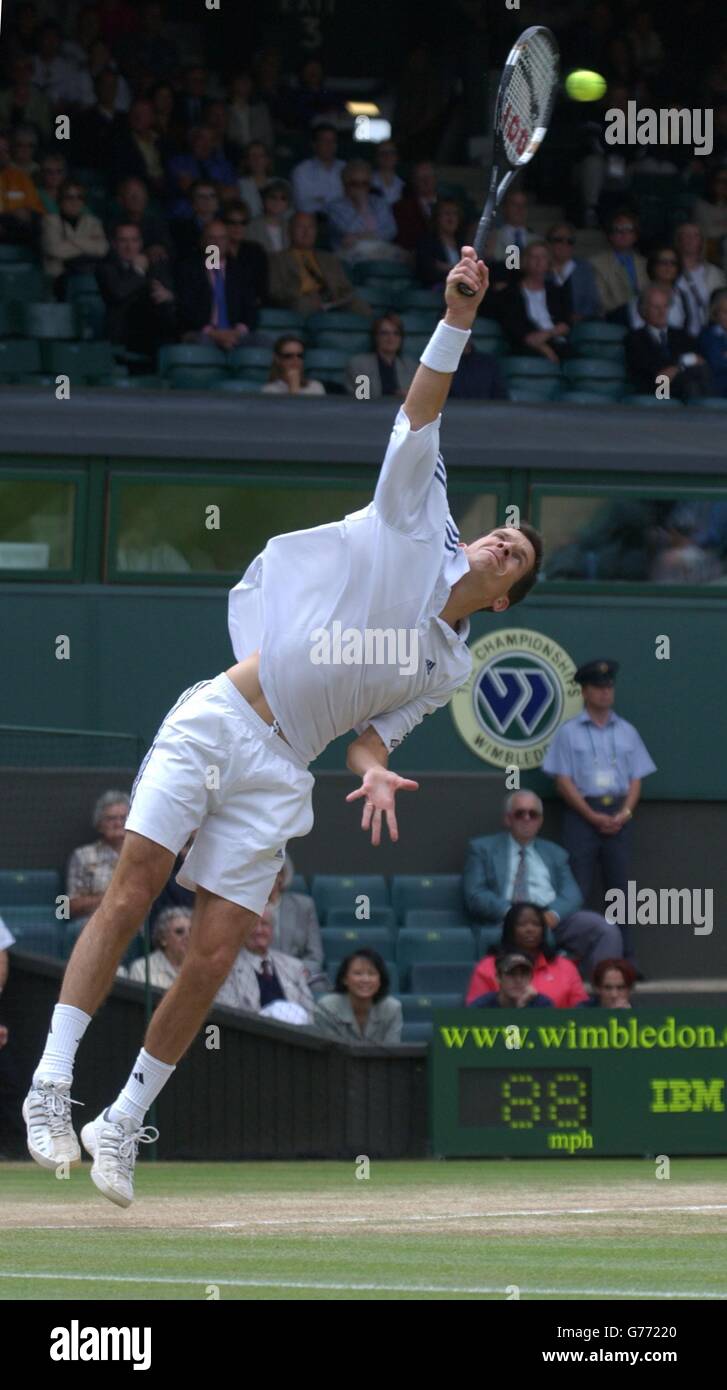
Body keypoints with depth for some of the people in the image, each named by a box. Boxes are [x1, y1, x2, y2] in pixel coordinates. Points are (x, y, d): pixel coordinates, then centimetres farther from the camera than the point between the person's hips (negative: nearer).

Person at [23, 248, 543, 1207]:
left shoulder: (452, 669, 14)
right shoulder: (415, 531, 6)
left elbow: (377, 724, 14)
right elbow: (419, 421, 1)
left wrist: (375, 767, -9)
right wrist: (457, 320, -8)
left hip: (279, 775, 3)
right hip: (215, 722, -3)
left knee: (214, 955, -7)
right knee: (132, 892, -13)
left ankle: (124, 1124, 6)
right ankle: (53, 1082, -7)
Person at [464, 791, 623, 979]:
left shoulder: (554, 853, 26)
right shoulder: (482, 849, 18)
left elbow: (572, 895, 12)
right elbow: (475, 896, 5)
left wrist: (554, 914, -13)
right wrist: (509, 912, -14)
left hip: (553, 919, 4)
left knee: (607, 929, -24)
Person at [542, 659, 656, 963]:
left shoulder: (626, 732, 14)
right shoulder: (569, 732, 3)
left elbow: (636, 779, 12)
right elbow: (563, 781, -2)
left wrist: (624, 814, -5)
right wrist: (593, 816, -11)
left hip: (619, 816, 3)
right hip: (581, 815, -3)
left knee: (621, 888, 3)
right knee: (578, 890, -7)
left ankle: (626, 960, 6)